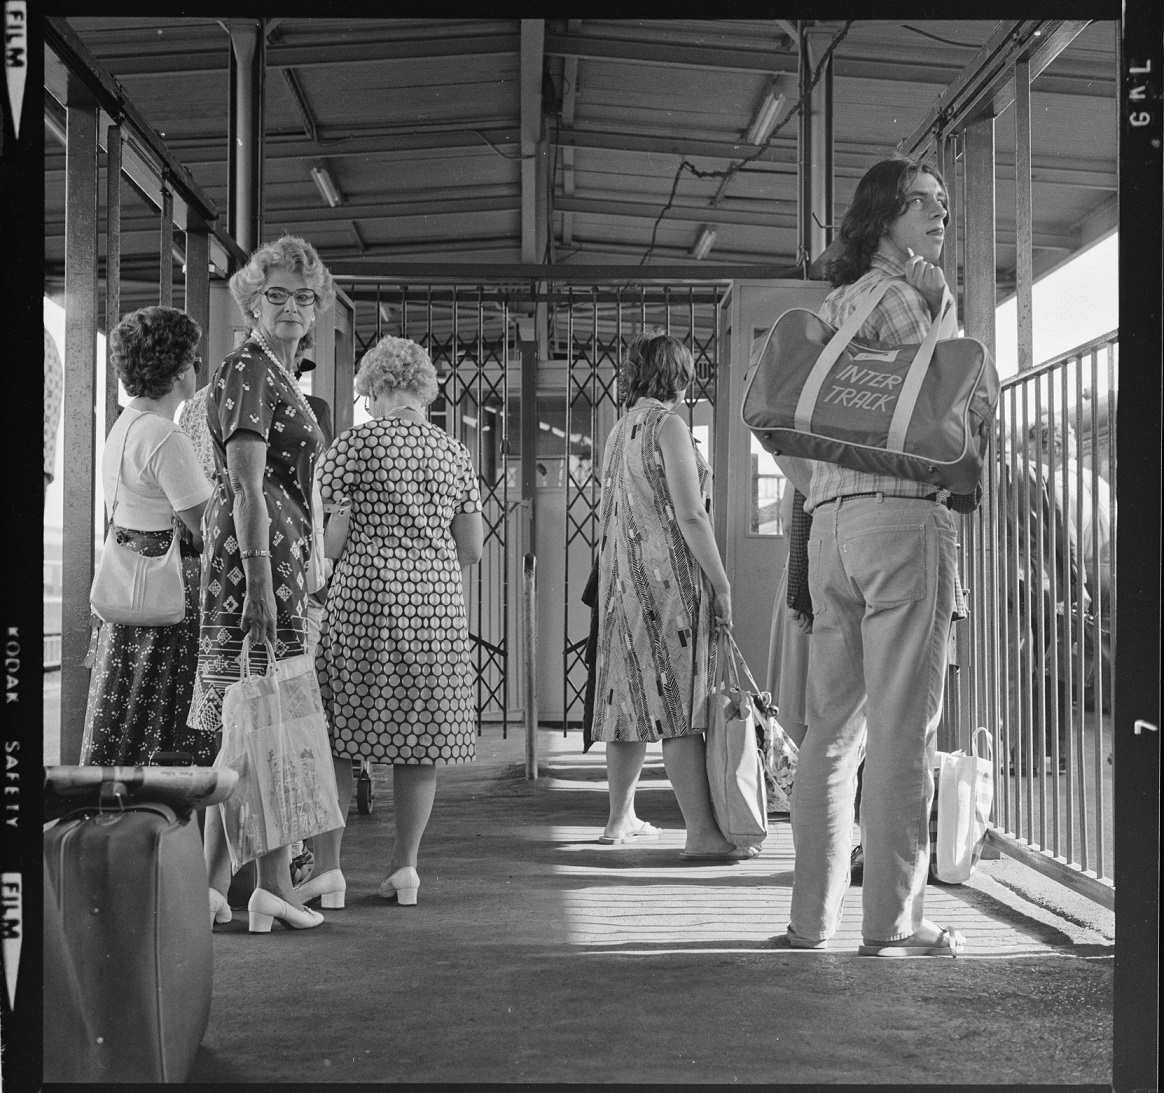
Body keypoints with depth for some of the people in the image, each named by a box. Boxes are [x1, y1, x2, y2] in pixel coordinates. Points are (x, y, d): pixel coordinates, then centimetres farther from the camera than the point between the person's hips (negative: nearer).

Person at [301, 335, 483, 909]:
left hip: (363, 601, -3)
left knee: (337, 737, 4)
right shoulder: (454, 452, 9)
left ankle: (327, 868, 2)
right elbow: (471, 549, 9)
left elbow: (332, 534, -8)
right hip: (438, 603, 4)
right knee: (421, 736, 10)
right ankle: (405, 867, 15)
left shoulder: (353, 444, -4)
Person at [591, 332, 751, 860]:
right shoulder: (667, 424, -9)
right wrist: (722, 585, -13)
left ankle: (621, 818, 19)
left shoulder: (619, 430, 16)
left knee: (634, 697, 13)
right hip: (668, 571, -8)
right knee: (681, 699, -11)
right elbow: (690, 515, -15)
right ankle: (702, 832, -14)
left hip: (623, 578, 8)